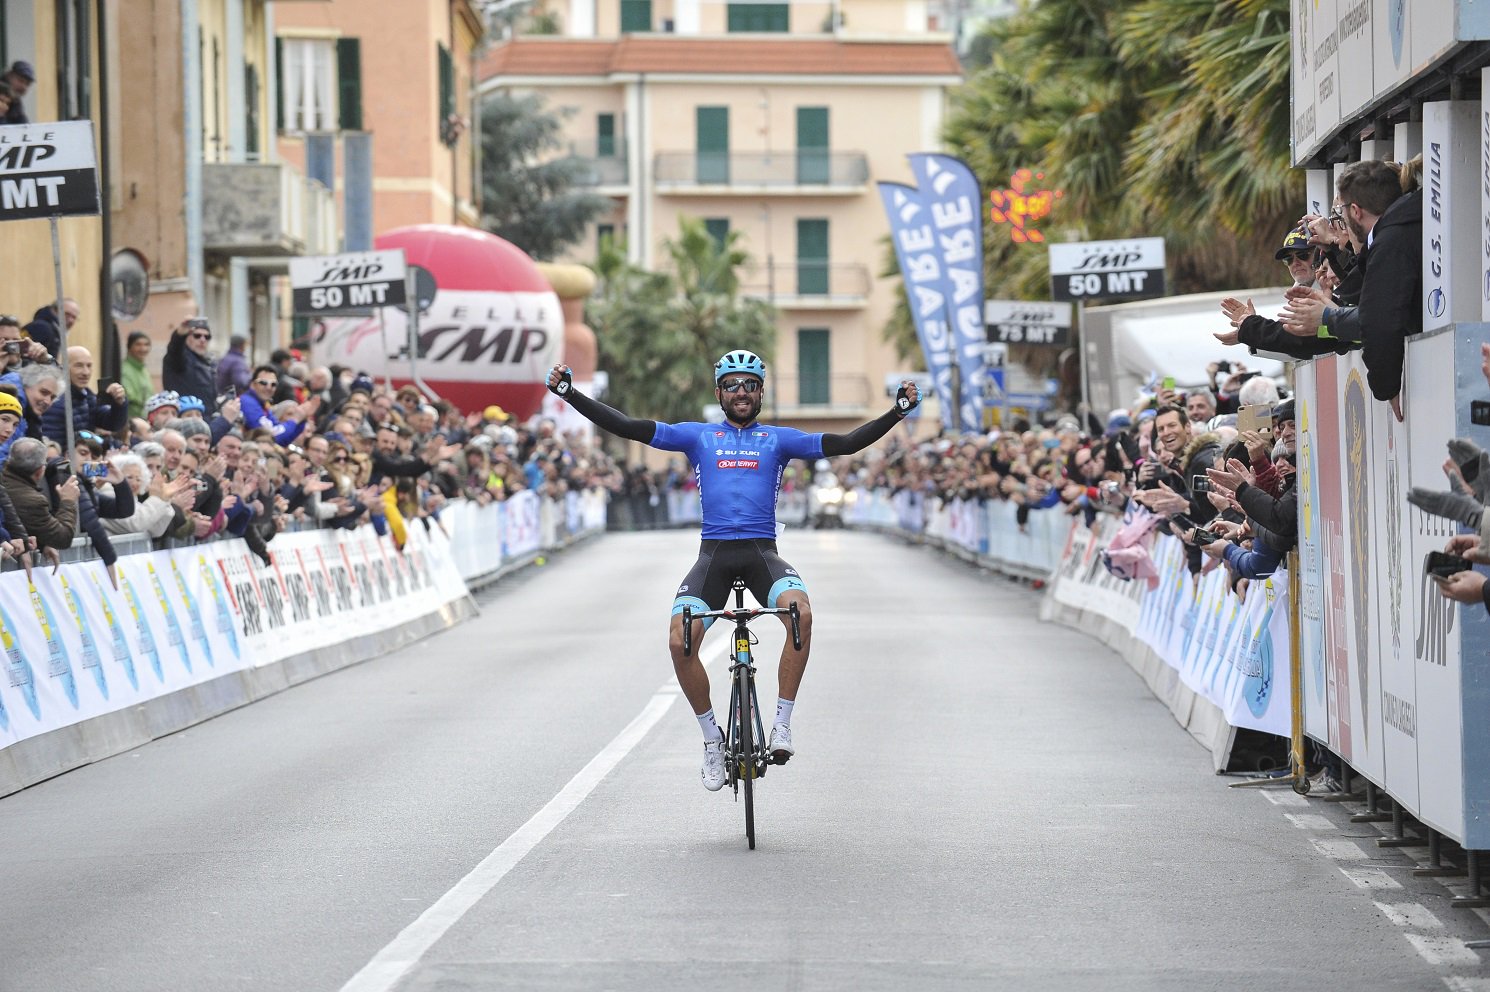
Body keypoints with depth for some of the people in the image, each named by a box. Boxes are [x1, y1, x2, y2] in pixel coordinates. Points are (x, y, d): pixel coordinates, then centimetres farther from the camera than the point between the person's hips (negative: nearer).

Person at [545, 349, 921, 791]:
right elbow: (629, 428, 6)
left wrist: (896, 412, -7)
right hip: (714, 553, 1)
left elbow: (841, 444, 3)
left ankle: (782, 724, -20)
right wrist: (570, 394, -3)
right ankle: (712, 738, 1)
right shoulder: (699, 436, 12)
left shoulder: (778, 439, 12)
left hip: (763, 552, -1)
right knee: (680, 640, -20)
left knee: (801, 612, -31)